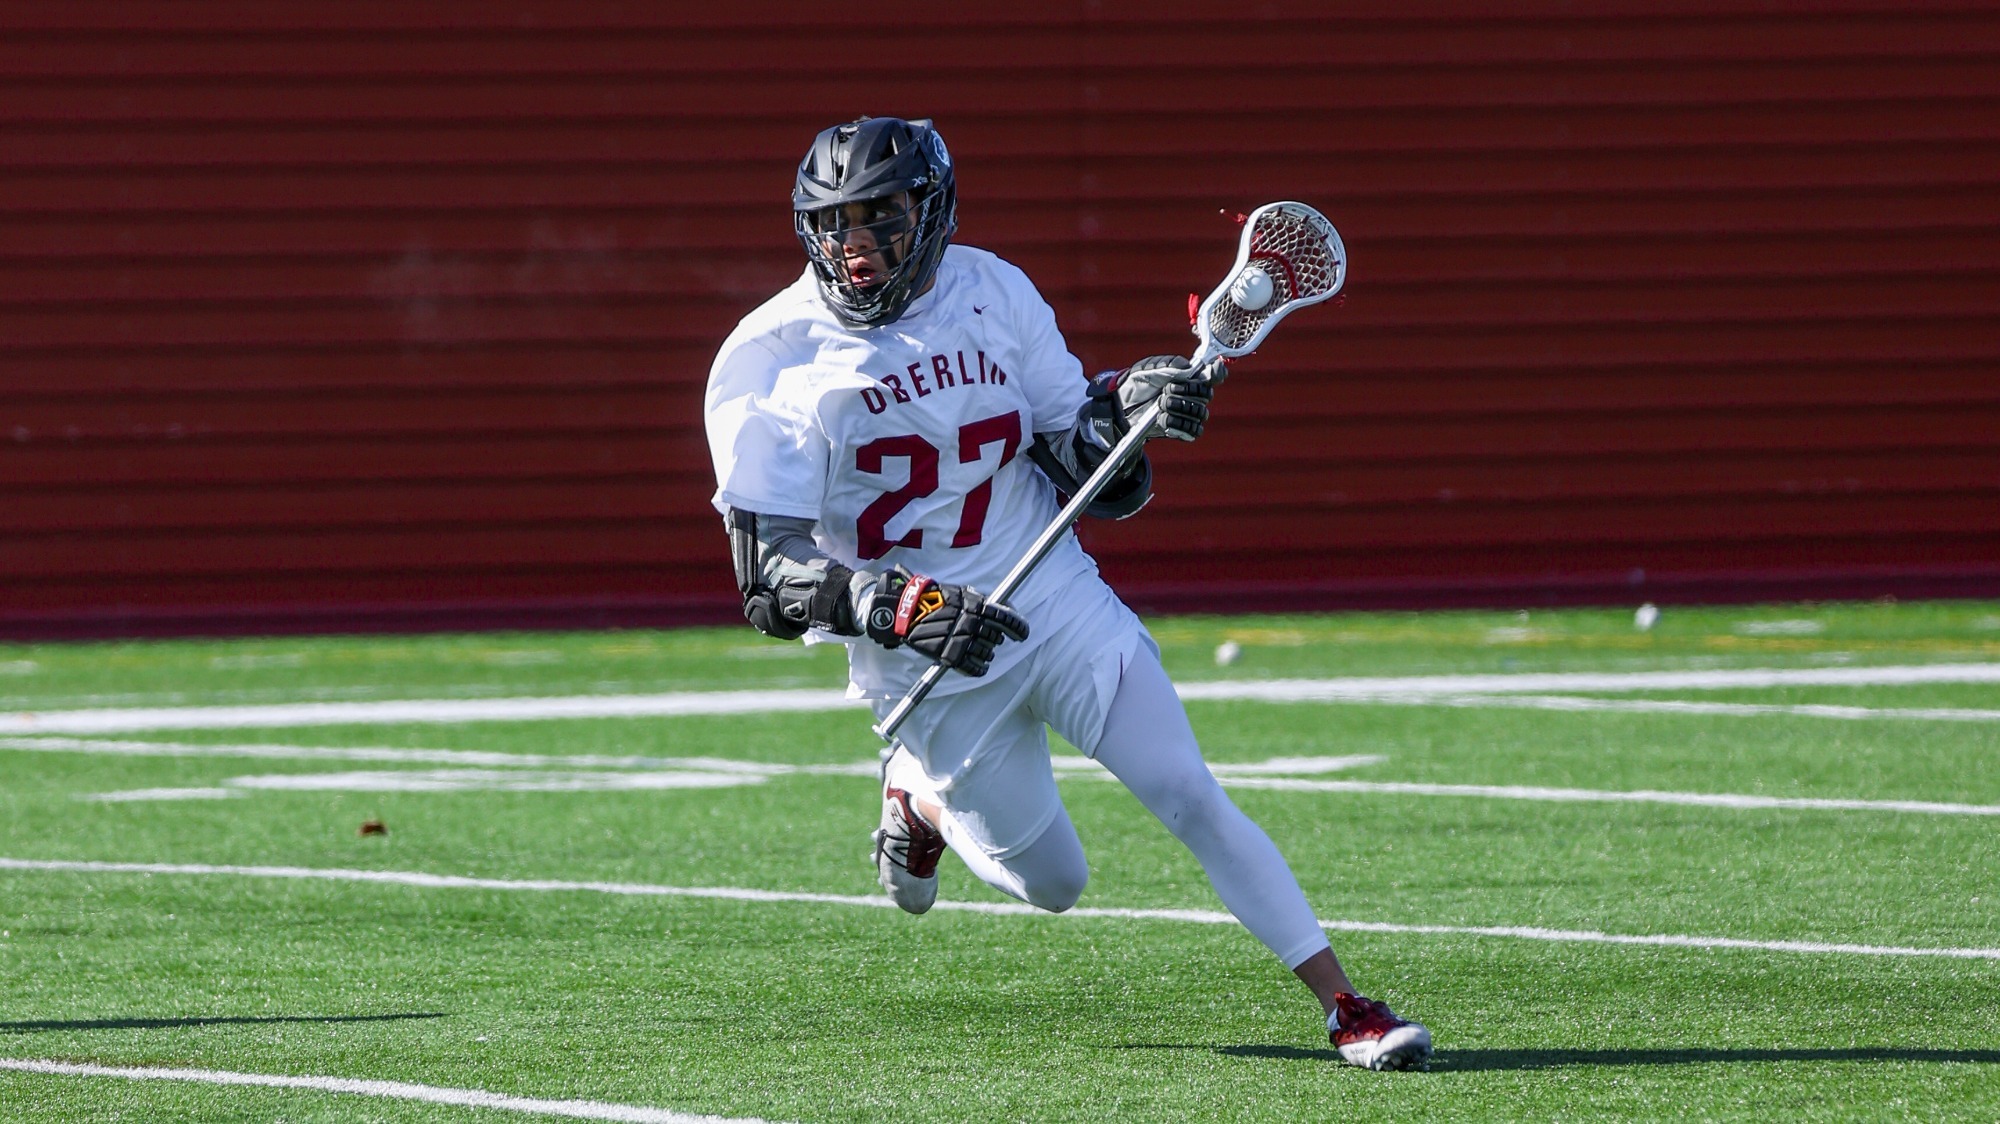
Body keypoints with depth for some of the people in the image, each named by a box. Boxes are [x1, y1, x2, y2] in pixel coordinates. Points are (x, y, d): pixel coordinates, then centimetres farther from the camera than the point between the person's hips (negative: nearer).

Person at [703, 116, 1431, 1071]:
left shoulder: (994, 296, -2)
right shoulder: (771, 363, -14)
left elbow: (1080, 472, 5)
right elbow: (771, 578, -19)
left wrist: (1124, 409, -17)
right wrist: (900, 608, -34)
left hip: (1055, 599, 2)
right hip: (923, 664, -2)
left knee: (1191, 796, -10)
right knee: (1051, 884, 7)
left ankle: (1346, 1009, -5)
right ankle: (918, 800, 37)